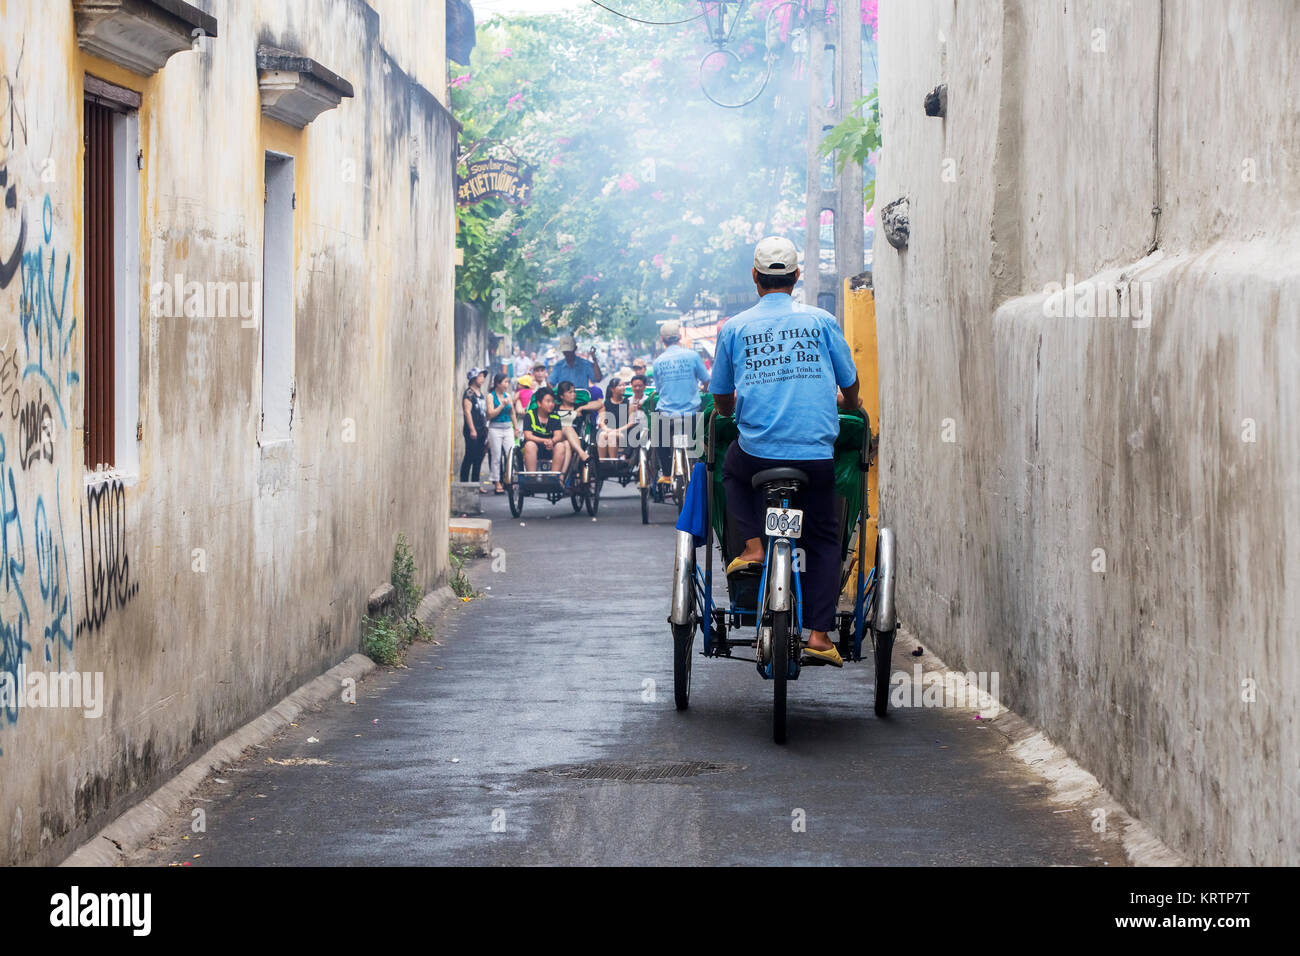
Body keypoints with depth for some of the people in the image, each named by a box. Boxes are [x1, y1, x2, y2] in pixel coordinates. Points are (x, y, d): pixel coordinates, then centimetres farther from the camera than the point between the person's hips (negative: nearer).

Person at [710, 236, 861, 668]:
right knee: (823, 542, 15)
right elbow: (850, 383, 14)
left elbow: (721, 398, 16)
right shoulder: (821, 321, 5)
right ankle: (818, 633, 4)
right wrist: (854, 408, 38)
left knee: (732, 470, 34)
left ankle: (752, 546, 14)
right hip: (815, 454, 0)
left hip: (756, 452, 0)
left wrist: (728, 415, 40)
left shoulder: (735, 328, 6)